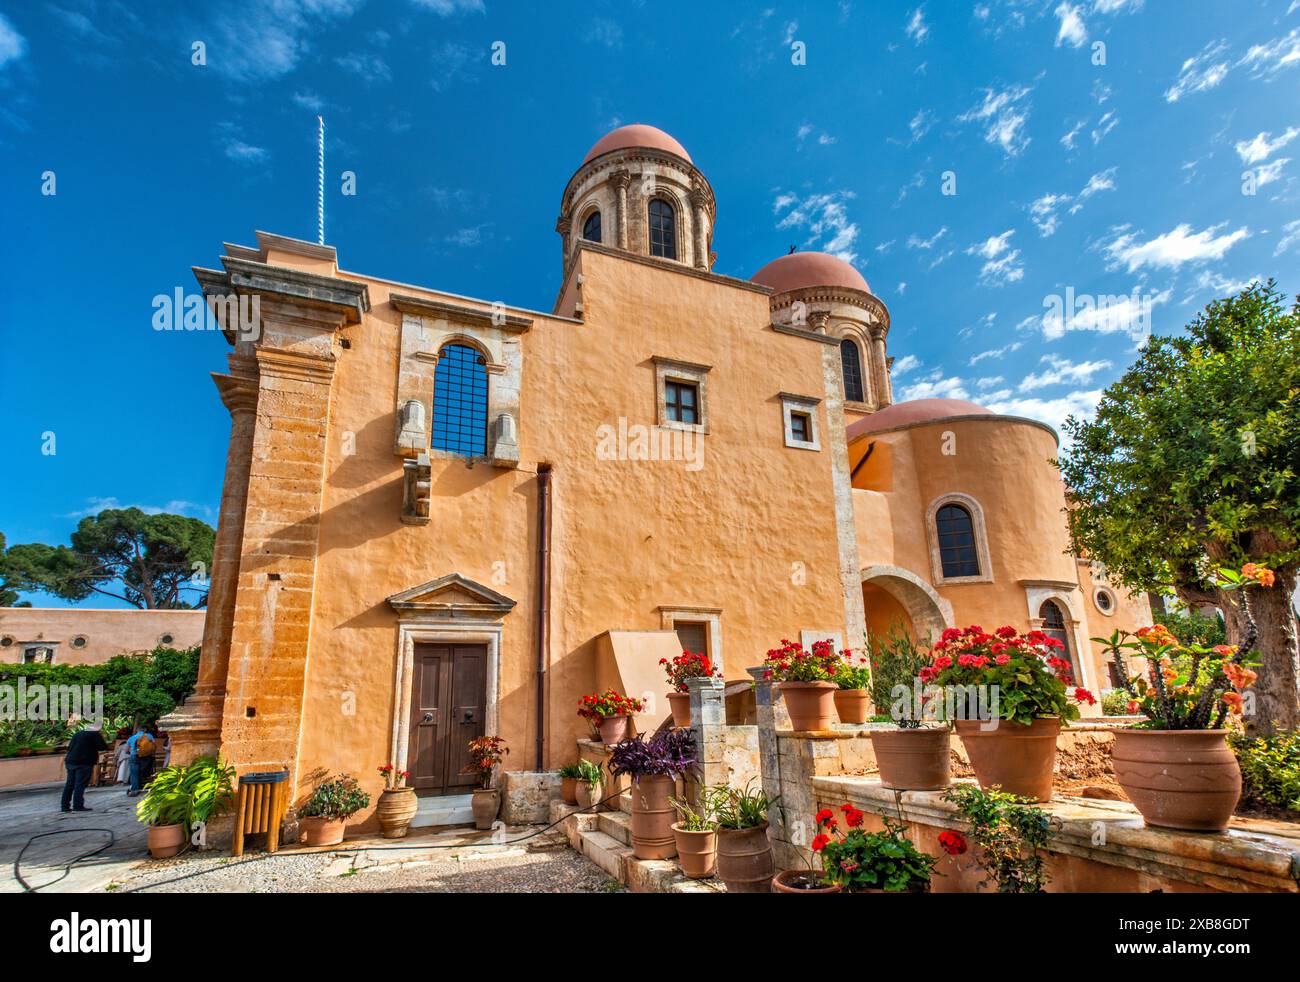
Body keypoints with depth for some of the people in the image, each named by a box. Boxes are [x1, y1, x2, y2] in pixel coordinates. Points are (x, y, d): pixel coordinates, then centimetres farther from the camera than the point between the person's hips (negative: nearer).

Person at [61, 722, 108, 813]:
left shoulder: (77, 734, 17)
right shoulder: (95, 734, -6)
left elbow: (69, 747, 22)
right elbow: (103, 747, -9)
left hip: (70, 761, 7)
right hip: (83, 763, -7)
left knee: (69, 784, 11)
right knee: (80, 785, -6)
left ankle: (65, 806, 13)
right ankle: (78, 806, -7)